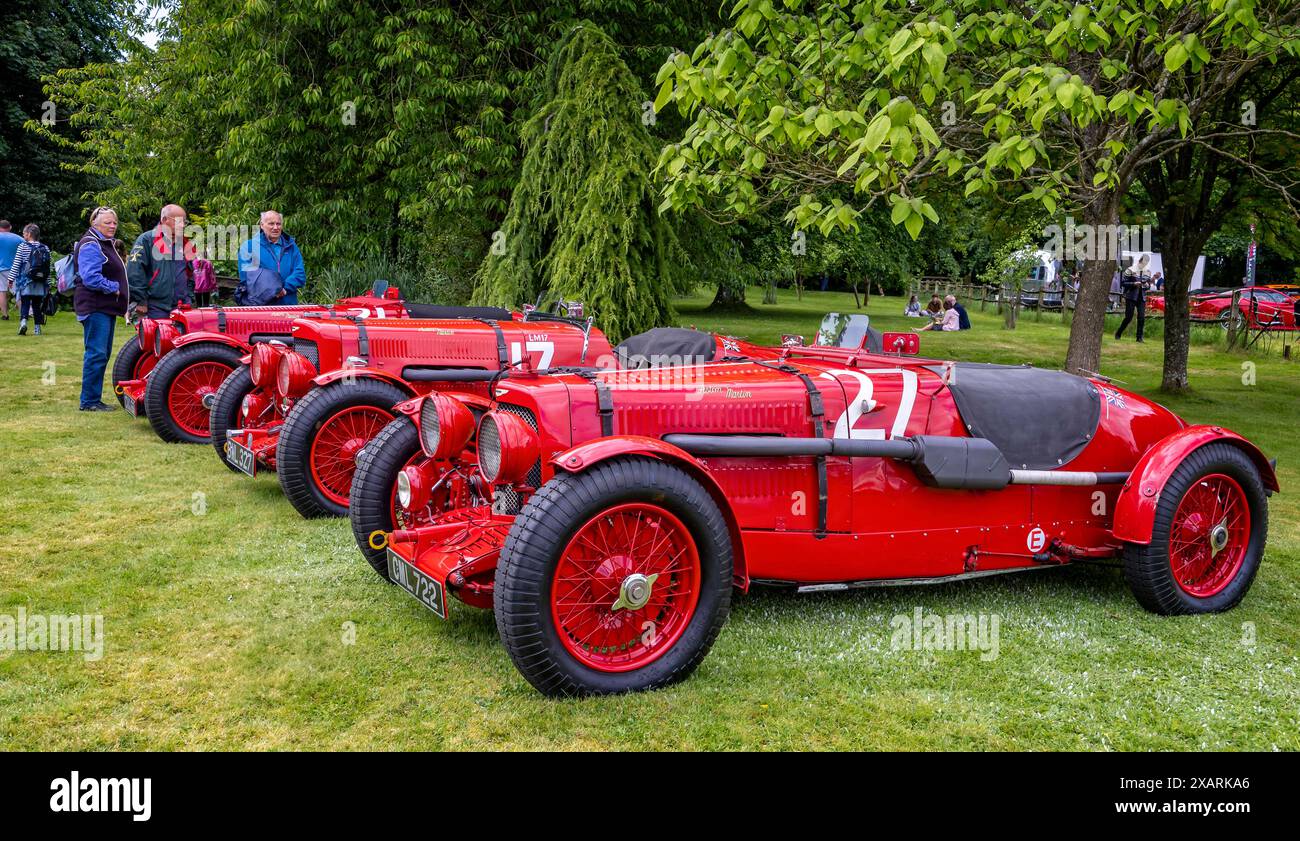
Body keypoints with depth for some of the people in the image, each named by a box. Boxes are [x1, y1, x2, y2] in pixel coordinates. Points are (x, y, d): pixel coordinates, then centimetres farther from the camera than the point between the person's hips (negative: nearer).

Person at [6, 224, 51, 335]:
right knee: (37, 305, 9)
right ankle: (38, 327, 9)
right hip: (40, 284, 3)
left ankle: (23, 321, -22)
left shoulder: (22, 247, -3)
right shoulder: (45, 248, 6)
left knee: (25, 303, -1)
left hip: (25, 281, -3)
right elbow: (48, 269, 8)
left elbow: (16, 264, -5)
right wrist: (48, 284, 13)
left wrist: (11, 279, 1)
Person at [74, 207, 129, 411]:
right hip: (95, 308, -10)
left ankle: (94, 399, 19)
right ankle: (89, 401, -5)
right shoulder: (90, 245, -12)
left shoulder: (107, 243, 20)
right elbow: (91, 278, -22)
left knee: (103, 354, 12)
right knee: (96, 354, -10)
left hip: (107, 307, 10)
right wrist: (114, 288, -14)